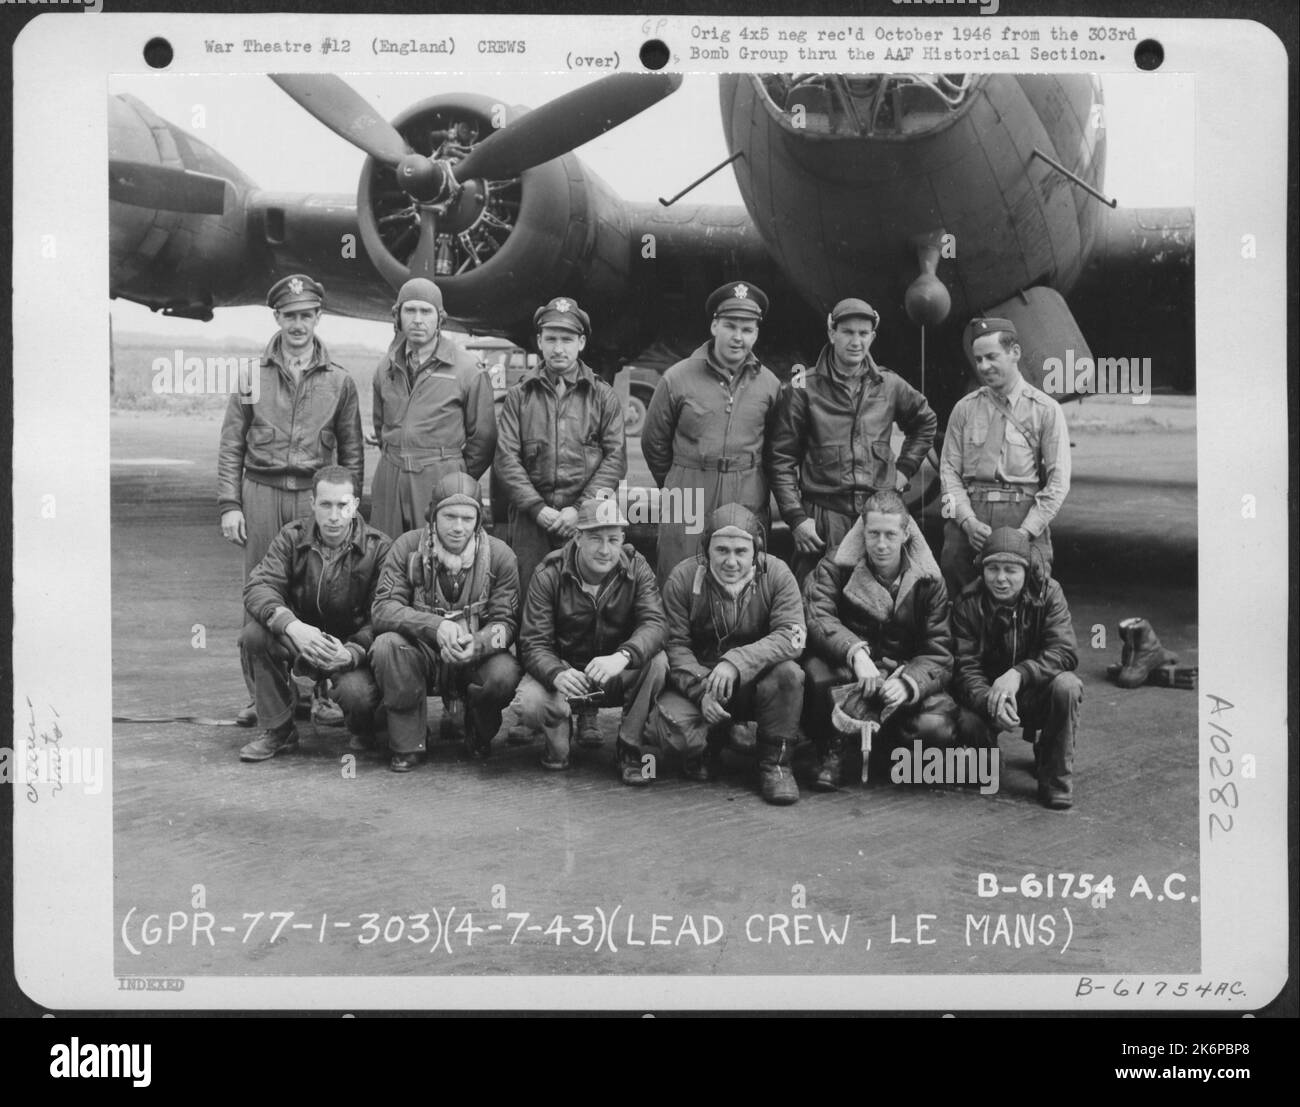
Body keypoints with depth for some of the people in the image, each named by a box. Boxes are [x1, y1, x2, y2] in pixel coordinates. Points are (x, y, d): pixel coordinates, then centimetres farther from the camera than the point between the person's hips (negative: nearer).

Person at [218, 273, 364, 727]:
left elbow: (352, 451, 10)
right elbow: (231, 446, 5)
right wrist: (229, 506, -2)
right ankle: (261, 696, 8)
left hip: (315, 494, 0)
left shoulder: (338, 380, 8)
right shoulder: (253, 374, 6)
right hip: (261, 491, 0)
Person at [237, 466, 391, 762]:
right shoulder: (292, 537, -4)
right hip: (300, 640, 3)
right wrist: (291, 626, -36)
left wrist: (351, 653, -35)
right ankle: (279, 731, -7)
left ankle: (362, 733, 9)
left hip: (352, 649, -3)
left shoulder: (378, 547, -11)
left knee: (356, 693, -33)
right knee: (254, 634, -25)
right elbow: (258, 586, -16)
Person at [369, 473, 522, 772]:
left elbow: (506, 622, -9)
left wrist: (476, 644, -33)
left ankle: (479, 732, 6)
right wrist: (436, 627, -34)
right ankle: (408, 744, -12)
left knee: (505, 674, -32)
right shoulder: (408, 547, -8)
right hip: (421, 655, 0)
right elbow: (382, 609, -16)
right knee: (386, 645, -31)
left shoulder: (499, 554, -8)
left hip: (476, 659, 0)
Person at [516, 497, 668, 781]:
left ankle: (629, 747, -10)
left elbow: (655, 623, -25)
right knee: (529, 703, -32)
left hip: (618, 677, 1)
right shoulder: (549, 574, -13)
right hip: (565, 668, -1)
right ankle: (558, 743, 5)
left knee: (657, 661, -29)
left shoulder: (636, 568, -10)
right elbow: (534, 643, -18)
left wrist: (622, 656, -48)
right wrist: (557, 675, -42)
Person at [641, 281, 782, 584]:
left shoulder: (769, 384, 4)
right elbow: (653, 443, 8)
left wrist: (750, 489, 14)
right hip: (686, 510, -2)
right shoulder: (677, 378, -2)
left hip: (749, 505, 2)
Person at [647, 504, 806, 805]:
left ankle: (775, 762, -10)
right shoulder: (684, 578, -9)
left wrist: (737, 662, -36)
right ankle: (709, 745, 9)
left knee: (788, 673, -31)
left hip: (755, 682, 0)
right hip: (697, 681, 0)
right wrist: (702, 690, -28)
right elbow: (675, 645, -11)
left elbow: (792, 636, -21)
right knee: (667, 727, -28)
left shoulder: (776, 574, -10)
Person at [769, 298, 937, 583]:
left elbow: (926, 422, 29)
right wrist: (796, 517, -8)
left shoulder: (889, 386, 10)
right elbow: (782, 459, 0)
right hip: (822, 516, -3)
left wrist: (905, 469, 16)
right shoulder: (804, 388, 0)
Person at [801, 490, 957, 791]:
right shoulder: (834, 569, -2)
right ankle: (831, 750, -6)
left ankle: (889, 744, 9)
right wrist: (857, 653, -38)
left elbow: (938, 653, -5)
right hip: (847, 676, -1)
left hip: (905, 677, 1)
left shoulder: (928, 582, 0)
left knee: (937, 726, -29)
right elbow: (818, 618, -20)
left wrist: (907, 683, -27)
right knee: (816, 670, -36)